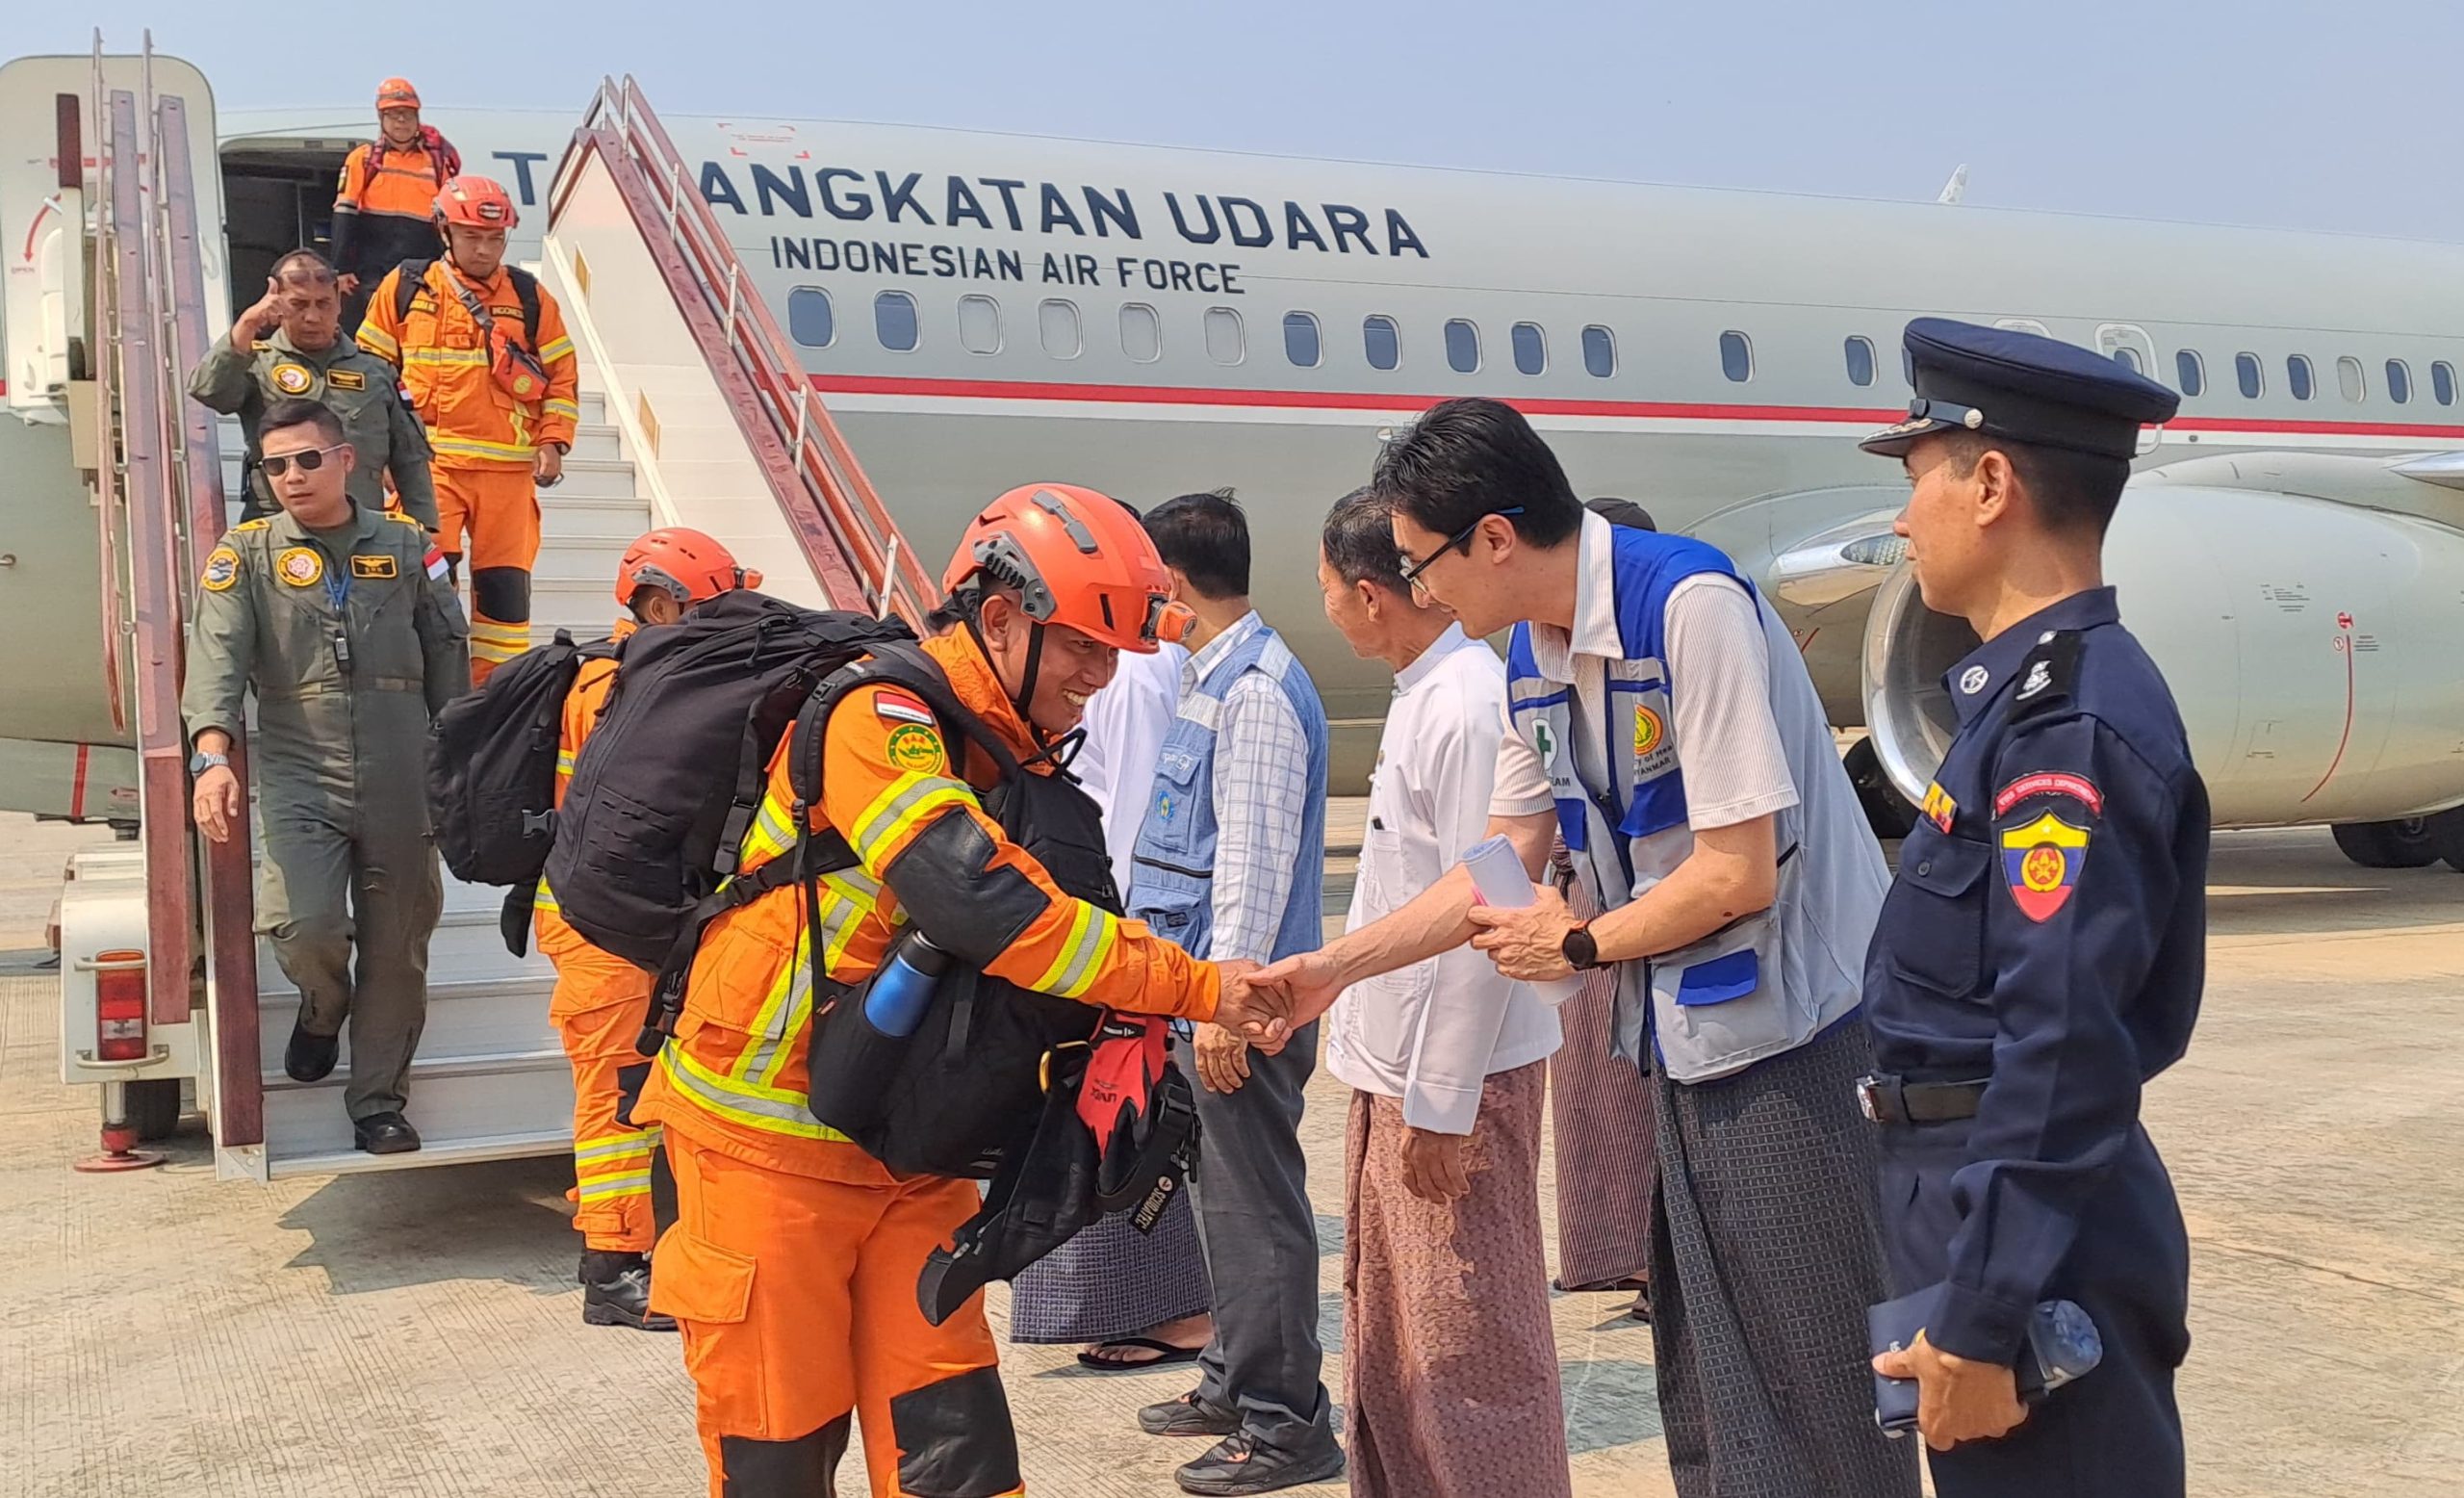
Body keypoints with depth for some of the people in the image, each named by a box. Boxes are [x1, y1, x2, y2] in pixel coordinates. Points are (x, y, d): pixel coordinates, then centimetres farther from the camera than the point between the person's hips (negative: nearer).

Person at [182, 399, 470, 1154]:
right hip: (300, 775, -2)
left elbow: (448, 655, 12)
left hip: (401, 780, 2)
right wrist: (213, 756, -26)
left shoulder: (405, 545, 8)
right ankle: (323, 1009, 18)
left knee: (396, 945, 5)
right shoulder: (246, 554, 3)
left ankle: (378, 1101, 20)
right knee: (305, 927, -18)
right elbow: (216, 654, -10)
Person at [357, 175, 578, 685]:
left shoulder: (530, 298, 9)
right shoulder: (405, 289, 5)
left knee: (506, 586, 4)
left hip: (509, 469, 2)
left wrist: (553, 443, 2)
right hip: (429, 463, -2)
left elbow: (562, 374, 13)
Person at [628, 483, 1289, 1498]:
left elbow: (1052, 924, 12)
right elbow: (979, 904, -33)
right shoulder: (881, 716, -18)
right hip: (768, 1137, -7)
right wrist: (1198, 988, -29)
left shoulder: (1021, 761, 8)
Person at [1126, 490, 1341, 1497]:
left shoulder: (1255, 689, -16)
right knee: (1222, 1193, 18)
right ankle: (1233, 1381, 31)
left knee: (1257, 1206, -3)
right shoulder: (1212, 676, 15)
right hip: (1209, 978, 10)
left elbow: (1257, 858, -21)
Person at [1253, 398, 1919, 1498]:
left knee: (1816, 1403, 0)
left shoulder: (1690, 604, -21)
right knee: (1704, 1403, 16)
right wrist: (1333, 968, 9)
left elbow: (1739, 872, -23)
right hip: (1684, 1041, 9)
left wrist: (1577, 947, -8)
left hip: (1795, 1036, -8)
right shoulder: (1532, 660, 6)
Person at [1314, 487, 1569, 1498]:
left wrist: (1440, 1106, -19)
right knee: (1385, 1339, 20)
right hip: (1394, 1071, 10)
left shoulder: (1469, 709, -20)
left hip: (1451, 1083, -10)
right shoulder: (1420, 694, 9)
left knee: (1468, 1353, 1)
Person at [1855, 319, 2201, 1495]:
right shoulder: (2028, 690, 10)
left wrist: (1979, 1320, -22)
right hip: (1986, 1190, 9)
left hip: (2032, 1224, -9)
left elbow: (2067, 1051, -25)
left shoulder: (2071, 724, -21)